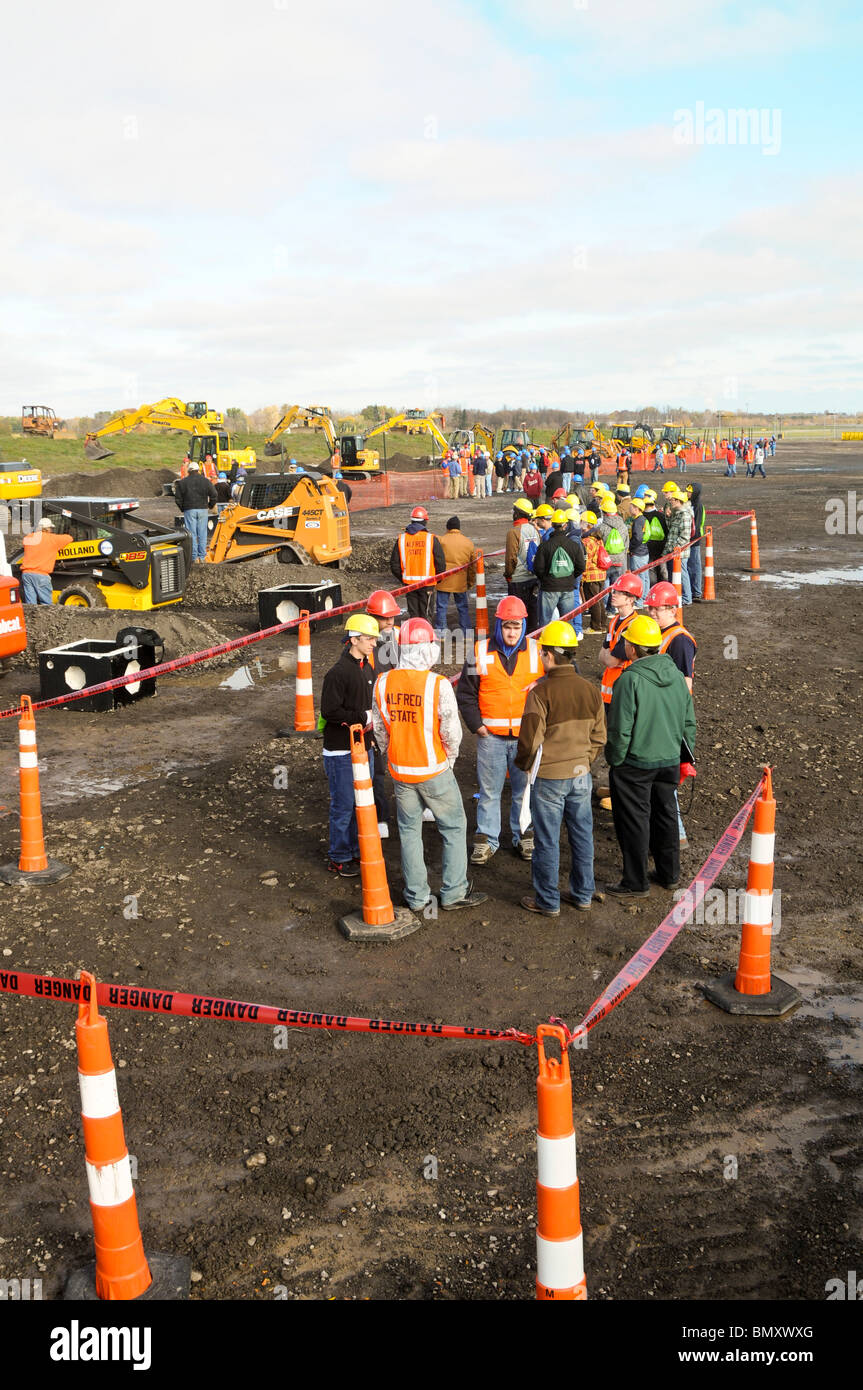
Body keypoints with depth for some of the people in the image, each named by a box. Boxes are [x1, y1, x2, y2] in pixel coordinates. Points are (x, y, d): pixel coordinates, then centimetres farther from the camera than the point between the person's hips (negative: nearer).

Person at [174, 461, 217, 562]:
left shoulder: (182, 482, 1)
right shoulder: (206, 481, 3)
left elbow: (178, 499, 1)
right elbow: (214, 496, 0)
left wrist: (183, 509, 13)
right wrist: (209, 506, 14)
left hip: (189, 510, -1)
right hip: (203, 509, 1)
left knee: (191, 533, 1)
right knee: (202, 533, 6)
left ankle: (193, 557, -1)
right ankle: (202, 556, 7)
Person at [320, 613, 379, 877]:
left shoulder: (368, 668, 9)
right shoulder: (338, 673, -18)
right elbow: (329, 711, -22)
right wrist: (363, 717, -20)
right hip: (341, 751, -8)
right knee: (343, 806, 1)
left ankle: (358, 851, 30)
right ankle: (339, 859, 14)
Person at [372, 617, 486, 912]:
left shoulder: (383, 683, -4)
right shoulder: (438, 685, -19)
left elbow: (379, 728, 5)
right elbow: (451, 732, -16)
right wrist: (449, 757, 4)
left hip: (399, 772, 5)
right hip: (433, 771, -4)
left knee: (409, 831, 15)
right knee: (454, 828, 12)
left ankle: (416, 896, 21)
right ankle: (453, 893, 17)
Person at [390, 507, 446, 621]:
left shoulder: (401, 539, 2)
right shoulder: (431, 539, -7)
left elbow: (394, 564, 5)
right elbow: (441, 563, -7)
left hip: (409, 582, 3)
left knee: (413, 614, 12)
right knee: (424, 614, 3)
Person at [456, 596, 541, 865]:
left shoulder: (537, 651, 2)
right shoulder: (481, 652, 0)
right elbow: (465, 693, 6)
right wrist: (476, 724, -1)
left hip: (527, 736, 1)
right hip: (491, 735, 0)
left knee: (525, 790, 11)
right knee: (489, 791, 6)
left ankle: (524, 836, 26)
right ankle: (486, 840, 17)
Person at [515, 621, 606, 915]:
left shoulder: (541, 692, -18)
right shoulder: (590, 690, 0)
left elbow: (530, 739, -16)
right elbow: (599, 737, 7)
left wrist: (524, 764, 3)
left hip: (548, 777, -5)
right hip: (581, 774, 5)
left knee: (547, 840, 7)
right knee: (582, 835, 17)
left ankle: (547, 901, 18)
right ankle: (583, 894, 28)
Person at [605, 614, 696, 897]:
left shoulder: (630, 679, -20)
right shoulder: (676, 675, 1)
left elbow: (620, 728, -20)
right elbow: (689, 722, 9)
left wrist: (615, 760, -6)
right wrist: (686, 755, 19)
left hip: (635, 763, -7)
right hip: (670, 760, 7)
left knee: (634, 820, 5)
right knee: (665, 814, 19)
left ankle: (636, 882, 15)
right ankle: (669, 874, 32)